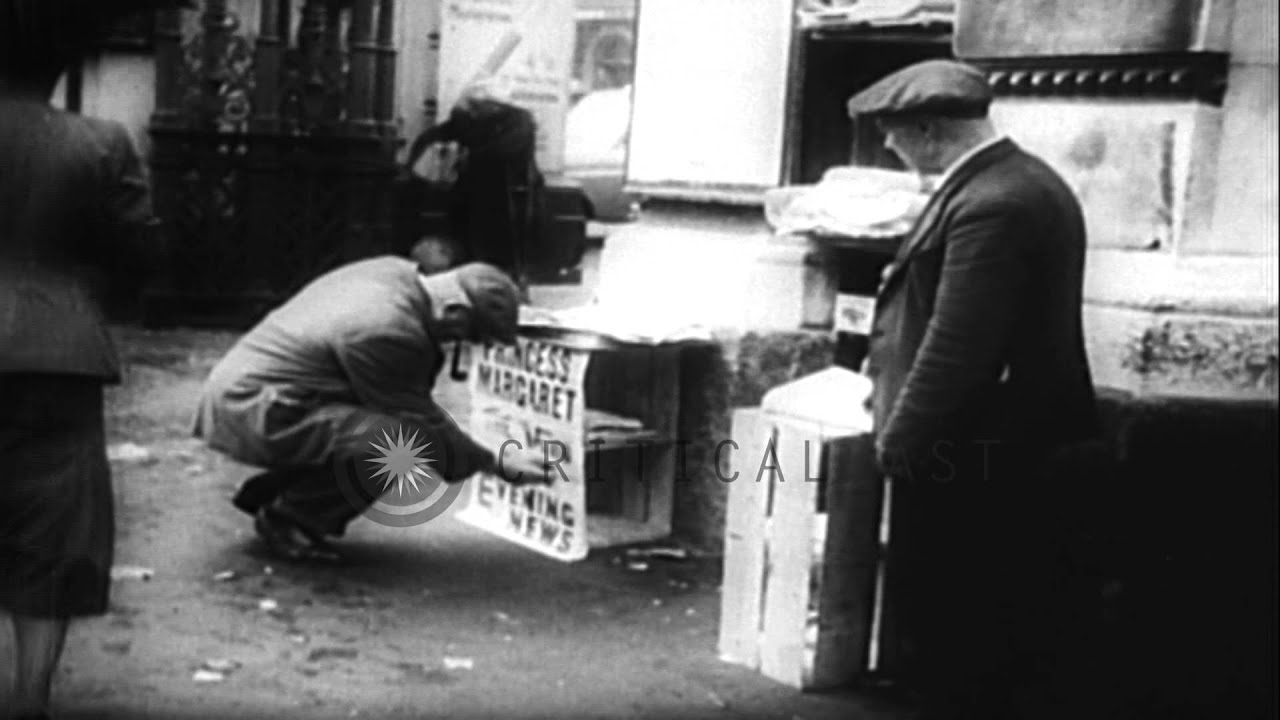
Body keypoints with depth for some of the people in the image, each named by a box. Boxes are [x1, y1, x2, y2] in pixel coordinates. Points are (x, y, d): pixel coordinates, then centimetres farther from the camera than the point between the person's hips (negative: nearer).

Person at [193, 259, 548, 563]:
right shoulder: (388, 331, -26)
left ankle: (268, 493, 16)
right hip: (257, 414, -10)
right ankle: (286, 519, -5)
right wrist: (495, 463, -8)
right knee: (399, 444, -25)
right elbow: (421, 429, -15)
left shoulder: (398, 271, 3)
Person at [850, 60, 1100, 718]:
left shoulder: (990, 205, -24)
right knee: (996, 625, 20)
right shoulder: (1027, 179, 8)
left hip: (962, 462, -10)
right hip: (1008, 447, 10)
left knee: (944, 632, 4)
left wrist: (900, 439, -16)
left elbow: (955, 347, -26)